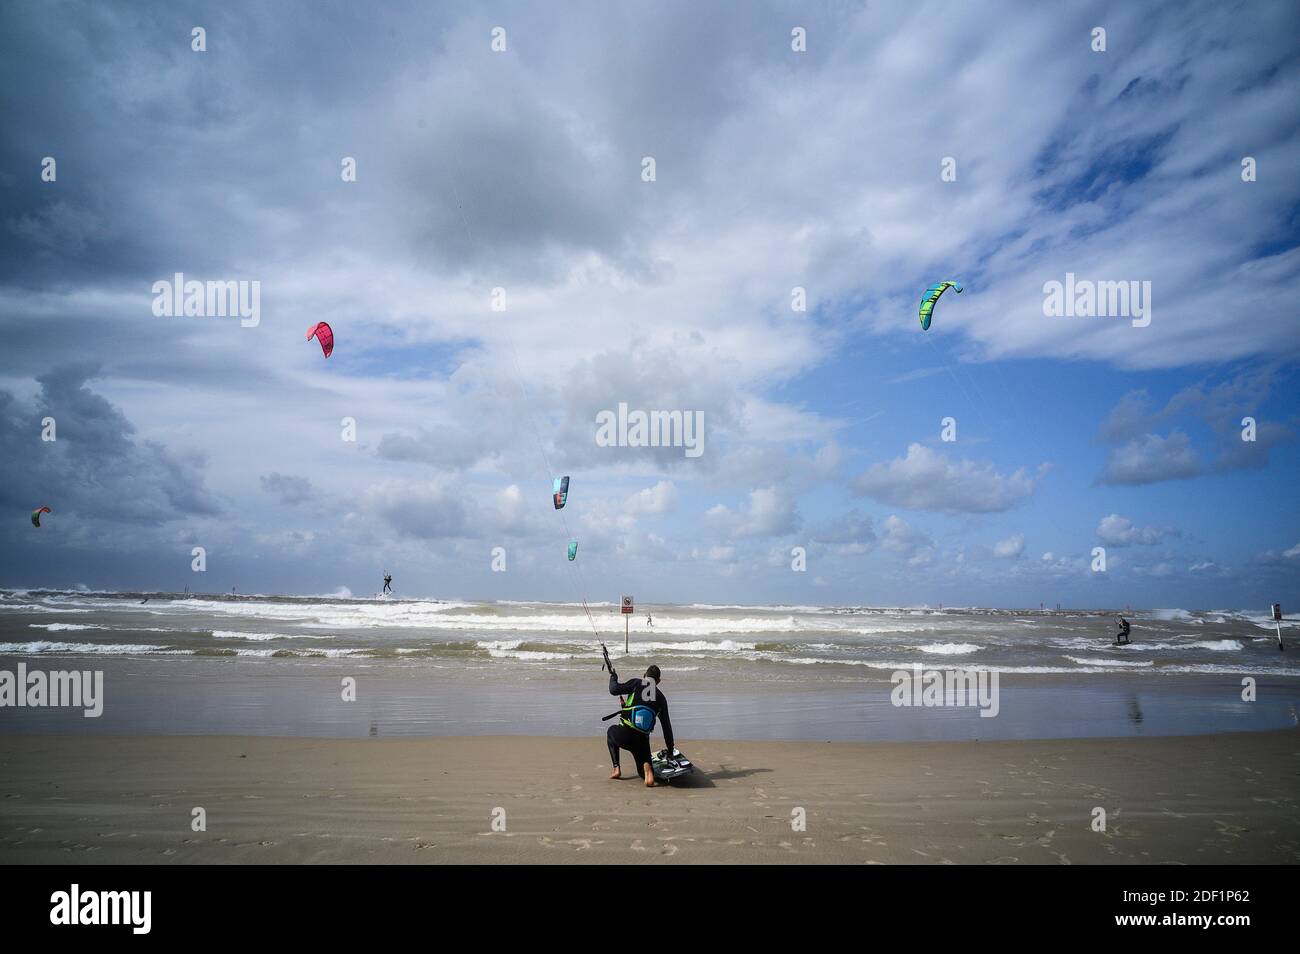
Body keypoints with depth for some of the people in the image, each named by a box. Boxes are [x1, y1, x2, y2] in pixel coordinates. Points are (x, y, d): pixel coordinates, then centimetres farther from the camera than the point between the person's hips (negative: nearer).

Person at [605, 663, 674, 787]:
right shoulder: (661, 697, 15)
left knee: (611, 732, 34)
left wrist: (613, 676, 16)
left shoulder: (637, 683, 4)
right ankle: (647, 767, -16)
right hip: (642, 740, 2)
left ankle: (616, 768, 21)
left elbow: (614, 690, -5)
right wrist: (670, 749, 27)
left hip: (624, 735, -2)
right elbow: (666, 725, 18)